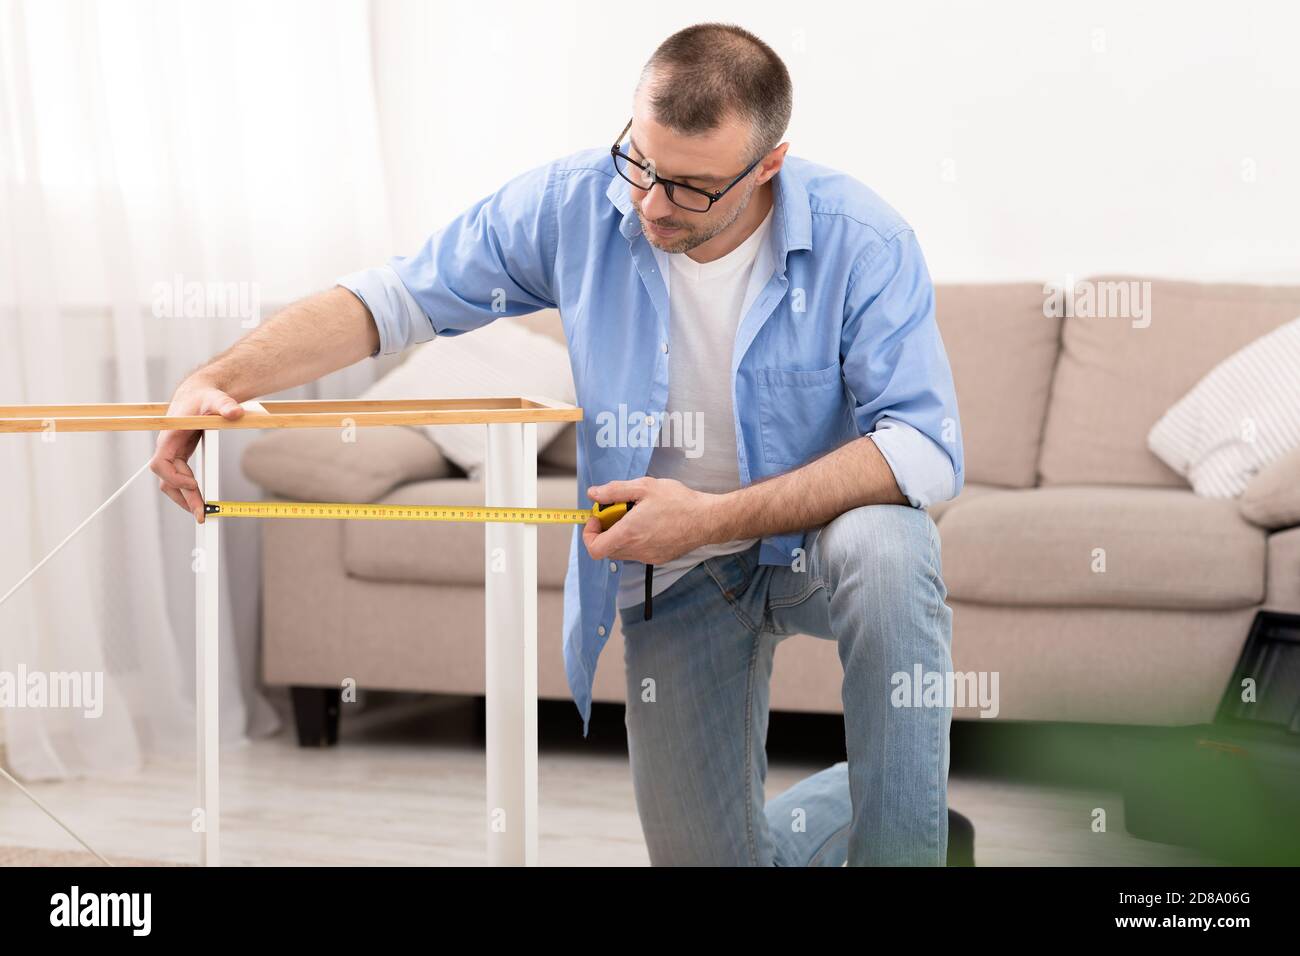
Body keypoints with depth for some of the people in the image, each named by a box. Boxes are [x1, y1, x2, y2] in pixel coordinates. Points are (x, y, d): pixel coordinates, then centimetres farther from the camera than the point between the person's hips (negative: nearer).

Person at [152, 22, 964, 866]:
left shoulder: (862, 241, -22)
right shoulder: (575, 206, -14)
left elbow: (926, 447, -27)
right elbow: (395, 297, -8)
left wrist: (716, 516, -33)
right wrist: (219, 381, -22)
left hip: (824, 525, -2)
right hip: (676, 573, 3)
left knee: (883, 548, -40)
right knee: (711, 857, -1)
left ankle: (904, 839, -19)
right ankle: (876, 797, 32)